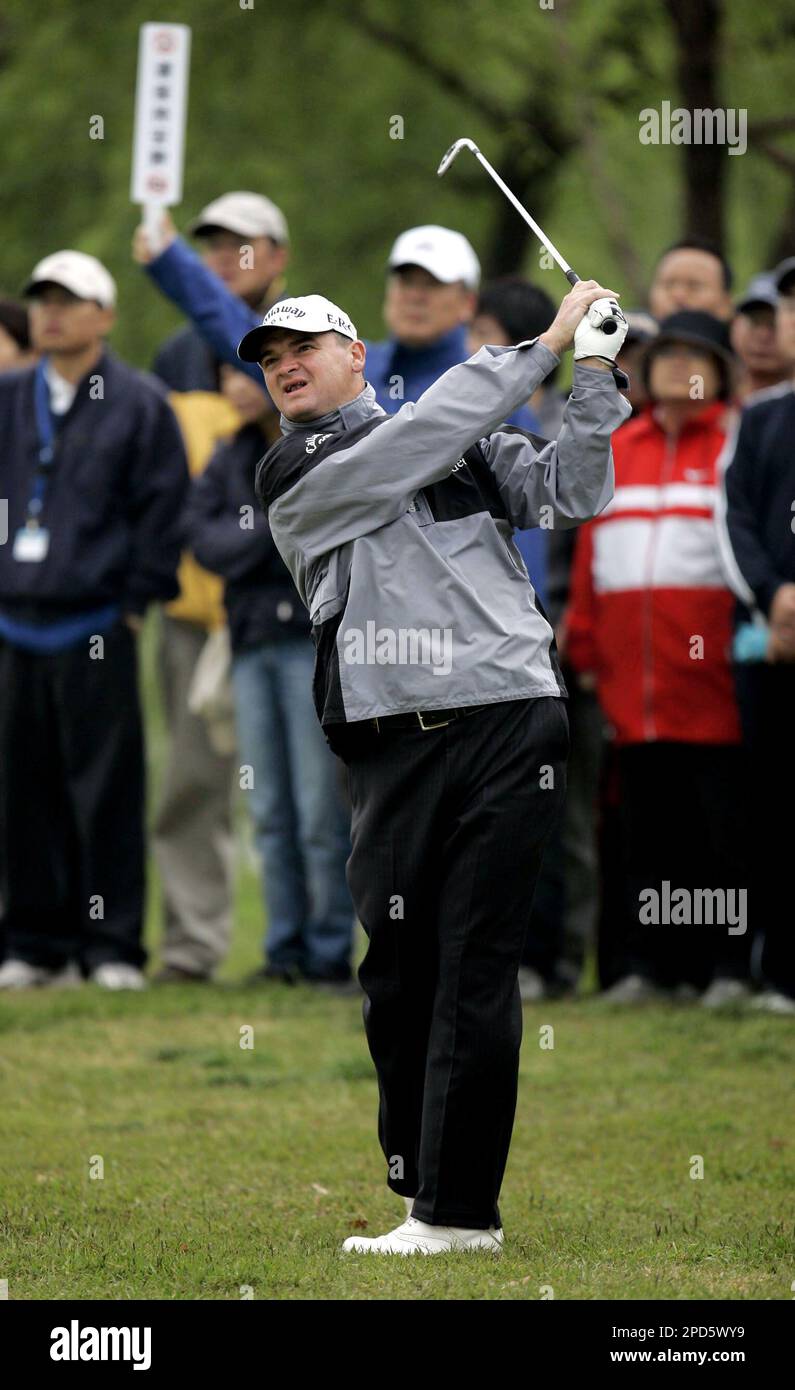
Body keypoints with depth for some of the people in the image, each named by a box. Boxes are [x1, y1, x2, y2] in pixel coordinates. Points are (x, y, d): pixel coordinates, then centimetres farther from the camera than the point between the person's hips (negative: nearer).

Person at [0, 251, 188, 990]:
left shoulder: (139, 402, 1)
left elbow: (162, 507, -2)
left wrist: (137, 599, -6)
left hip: (96, 628, -4)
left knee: (106, 789, -3)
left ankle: (114, 948, 1)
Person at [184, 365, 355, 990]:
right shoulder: (231, 458, 14)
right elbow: (205, 536, 3)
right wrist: (276, 532, -10)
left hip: (315, 638, -5)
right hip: (251, 639, 5)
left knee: (321, 811, -6)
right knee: (271, 812, 7)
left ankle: (330, 954, 0)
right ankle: (286, 952, 12)